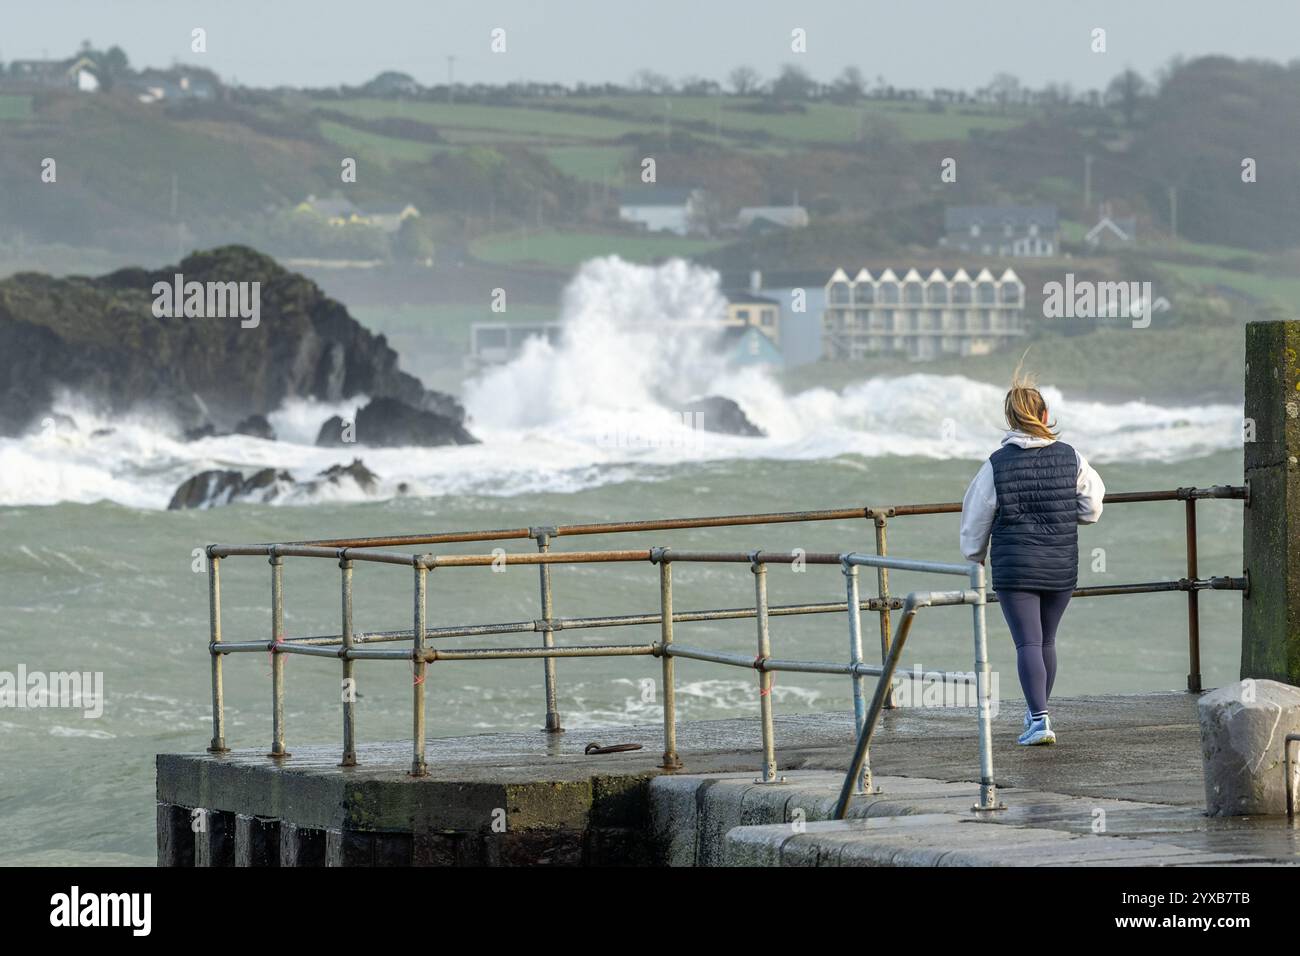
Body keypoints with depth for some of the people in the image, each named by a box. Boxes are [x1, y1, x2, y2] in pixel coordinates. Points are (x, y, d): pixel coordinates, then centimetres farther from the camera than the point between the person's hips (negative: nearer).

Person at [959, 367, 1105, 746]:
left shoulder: (997, 465, -8)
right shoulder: (1070, 458, -3)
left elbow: (977, 517, 1)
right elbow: (1091, 507, 5)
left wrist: (975, 554, 18)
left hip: (1014, 565, -3)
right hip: (1061, 565, 3)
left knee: (1028, 642, -4)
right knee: (1047, 640, 17)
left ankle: (1039, 718, -15)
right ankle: (1037, 712, 29)